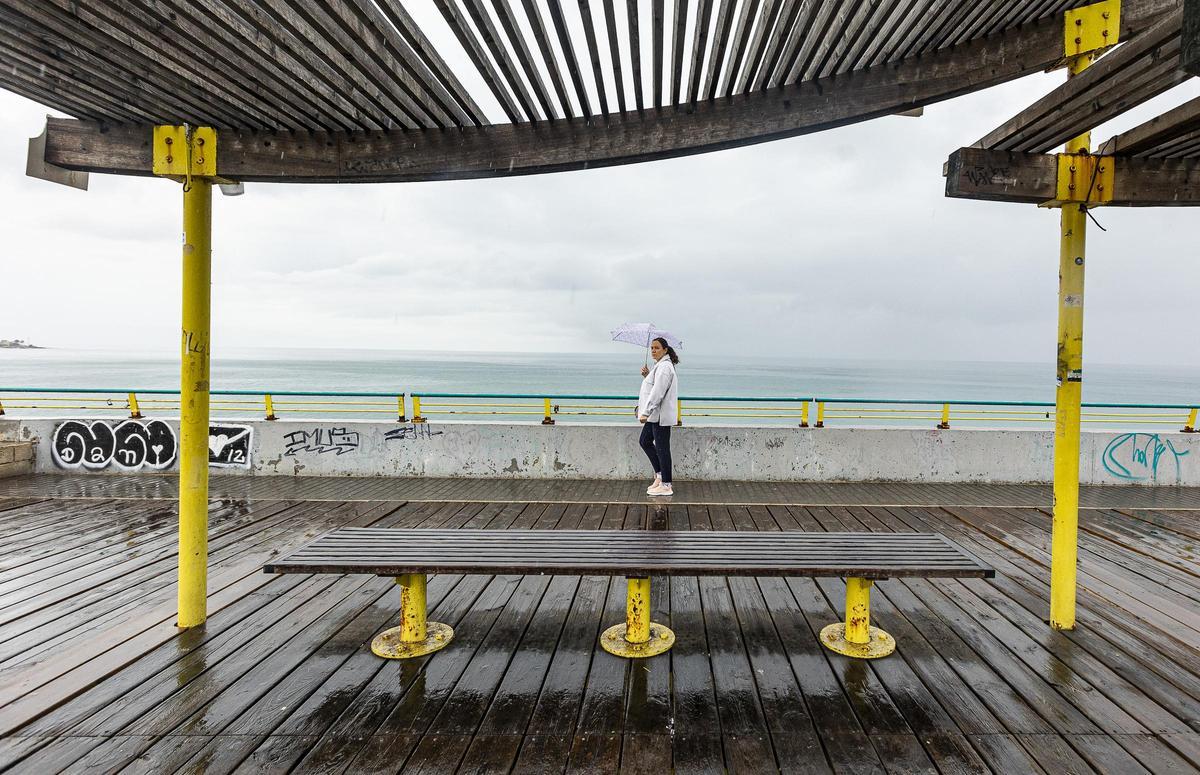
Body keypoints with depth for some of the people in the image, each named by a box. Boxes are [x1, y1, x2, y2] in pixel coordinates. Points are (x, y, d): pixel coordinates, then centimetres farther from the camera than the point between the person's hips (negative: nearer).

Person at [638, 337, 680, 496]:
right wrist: (647, 375, 6)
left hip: (661, 415, -11)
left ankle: (666, 486, 2)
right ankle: (659, 474, 26)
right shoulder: (659, 365, 17)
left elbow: (657, 392, -24)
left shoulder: (664, 366, -16)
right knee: (645, 441, 18)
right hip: (654, 415, 11)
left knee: (662, 449, -5)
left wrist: (645, 412, -27)